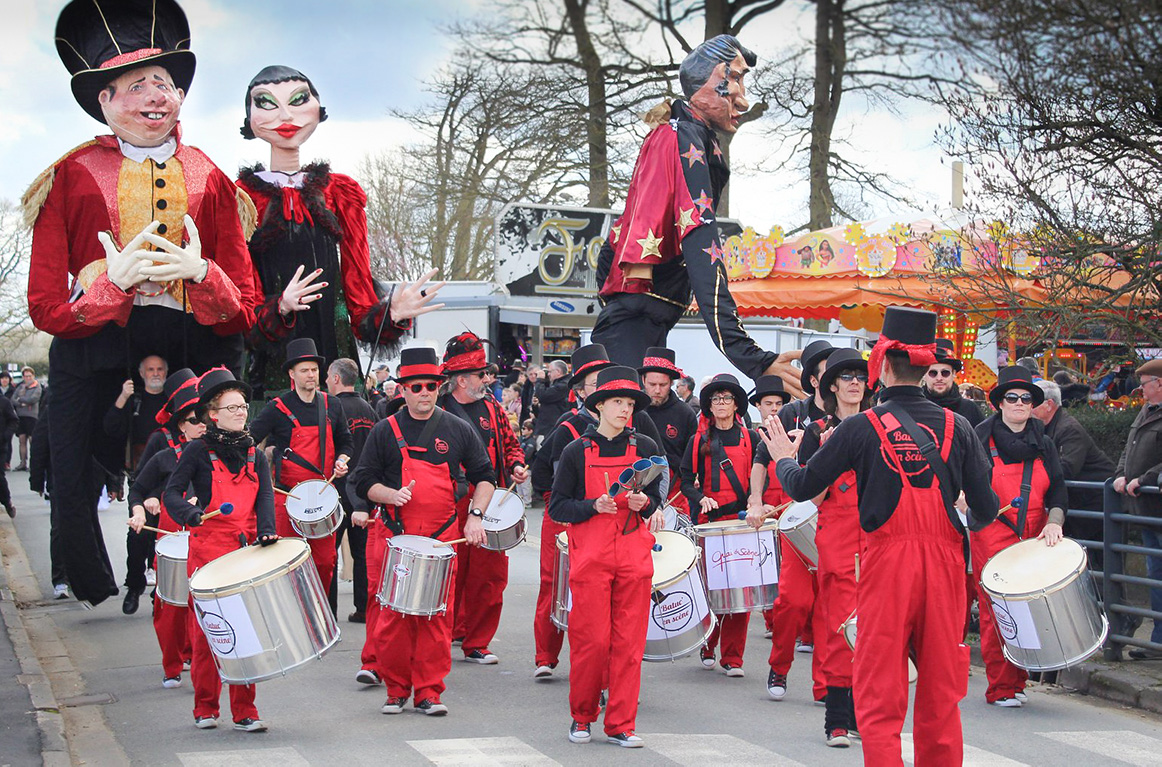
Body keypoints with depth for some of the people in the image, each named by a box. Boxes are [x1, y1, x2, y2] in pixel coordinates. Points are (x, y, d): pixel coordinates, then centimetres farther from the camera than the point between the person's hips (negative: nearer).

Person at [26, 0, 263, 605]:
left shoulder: (209, 182, 12)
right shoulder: (73, 178, 6)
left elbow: (244, 314, 7)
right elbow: (45, 307, -1)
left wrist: (202, 274, -14)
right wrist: (115, 281, -17)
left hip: (196, 356, 1)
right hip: (95, 360, -1)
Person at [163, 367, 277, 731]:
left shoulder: (255, 454, 13)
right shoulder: (198, 451, 1)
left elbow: (265, 496, 3)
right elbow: (172, 492, -6)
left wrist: (266, 532, -15)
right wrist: (189, 513, -27)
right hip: (208, 550, -3)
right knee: (207, 631, 1)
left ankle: (244, 711, 7)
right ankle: (205, 709, 14)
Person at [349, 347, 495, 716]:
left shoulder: (458, 430, 7)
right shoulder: (385, 431, 4)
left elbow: (484, 476, 11)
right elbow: (363, 481, 6)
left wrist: (476, 515, -3)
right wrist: (391, 495, -13)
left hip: (442, 537, 1)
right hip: (394, 536, -1)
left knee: (437, 616, -1)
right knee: (393, 616, -2)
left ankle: (429, 692, 8)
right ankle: (396, 690, 12)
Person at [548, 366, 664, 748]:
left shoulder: (646, 448, 8)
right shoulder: (577, 451, 2)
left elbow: (657, 499, 15)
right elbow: (557, 507, 3)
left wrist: (644, 503, -7)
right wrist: (594, 506, -13)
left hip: (634, 555, 2)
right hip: (590, 555, -2)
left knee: (629, 642, 0)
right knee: (591, 640, -3)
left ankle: (621, 725, 7)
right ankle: (582, 717, 16)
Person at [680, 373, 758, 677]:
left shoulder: (749, 439, 10)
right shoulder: (698, 441, 9)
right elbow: (687, 481, 7)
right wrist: (701, 498, -12)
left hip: (741, 519, 0)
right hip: (708, 521, 0)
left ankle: (732, 657, 0)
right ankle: (707, 646, 19)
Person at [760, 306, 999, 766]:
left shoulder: (860, 427, -5)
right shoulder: (956, 427, 2)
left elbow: (803, 488, 3)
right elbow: (986, 509, 3)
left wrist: (784, 459, 24)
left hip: (887, 562, -3)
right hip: (943, 561, 3)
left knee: (880, 697, 3)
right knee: (940, 697, 12)